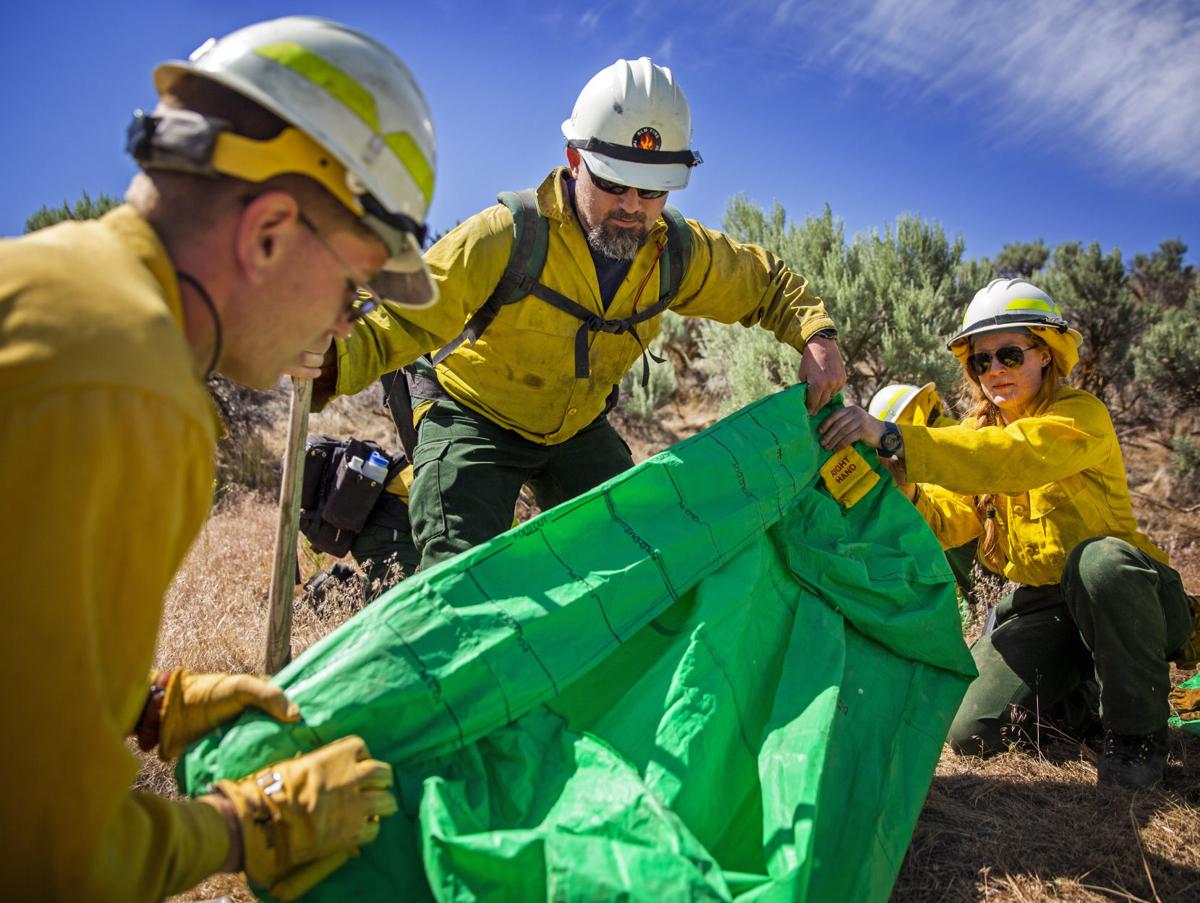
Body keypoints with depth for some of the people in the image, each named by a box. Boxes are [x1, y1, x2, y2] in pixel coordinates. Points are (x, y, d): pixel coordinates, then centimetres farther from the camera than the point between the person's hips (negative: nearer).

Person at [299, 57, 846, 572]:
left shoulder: (679, 254, -12)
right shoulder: (508, 236, -29)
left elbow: (765, 282, 5)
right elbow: (401, 320, -30)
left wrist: (815, 335, -14)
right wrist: (333, 359, -51)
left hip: (577, 429, 5)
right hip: (472, 418, -5)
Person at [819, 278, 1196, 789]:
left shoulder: (1081, 414, -13)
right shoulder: (978, 431, 8)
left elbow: (1015, 457, -37)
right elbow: (946, 521, -6)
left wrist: (894, 440, -47)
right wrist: (900, 486, -28)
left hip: (1124, 595, -5)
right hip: (1040, 607, 5)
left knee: (1098, 560, -40)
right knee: (971, 732, -11)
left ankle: (1137, 730, -16)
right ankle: (1072, 677, 19)